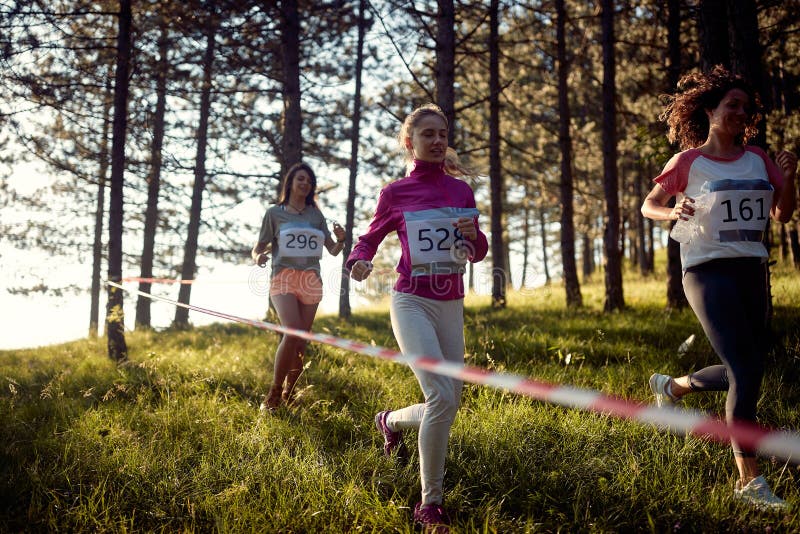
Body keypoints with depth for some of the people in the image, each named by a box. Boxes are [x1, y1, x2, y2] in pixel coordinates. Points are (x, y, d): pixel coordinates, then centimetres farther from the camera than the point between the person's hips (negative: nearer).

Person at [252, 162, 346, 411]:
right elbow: (259, 248, 9)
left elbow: (333, 250, 14)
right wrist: (258, 257, -14)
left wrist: (341, 240, -8)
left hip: (311, 280, 3)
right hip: (284, 277, -3)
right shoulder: (275, 213, 7)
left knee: (301, 339, 1)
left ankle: (289, 394, 14)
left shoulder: (316, 215, 14)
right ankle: (273, 394, -11)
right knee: (292, 332, -22)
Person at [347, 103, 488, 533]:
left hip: (451, 306, 5)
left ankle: (389, 421, 42)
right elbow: (371, 237, 10)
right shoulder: (395, 193, -1)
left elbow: (478, 253, 14)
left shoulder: (460, 189, 8)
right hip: (411, 303, -5)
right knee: (442, 397, -21)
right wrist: (358, 261, -12)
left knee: (448, 406, 9)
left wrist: (473, 235, -9)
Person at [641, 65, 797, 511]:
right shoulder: (688, 161, -4)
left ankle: (673, 386, 38)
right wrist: (672, 213, -20)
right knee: (746, 372, -14)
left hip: (753, 270, 6)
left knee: (745, 371, 12)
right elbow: (648, 205, 2)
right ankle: (750, 479, -6)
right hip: (709, 270, -6)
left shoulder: (758, 159, 9)